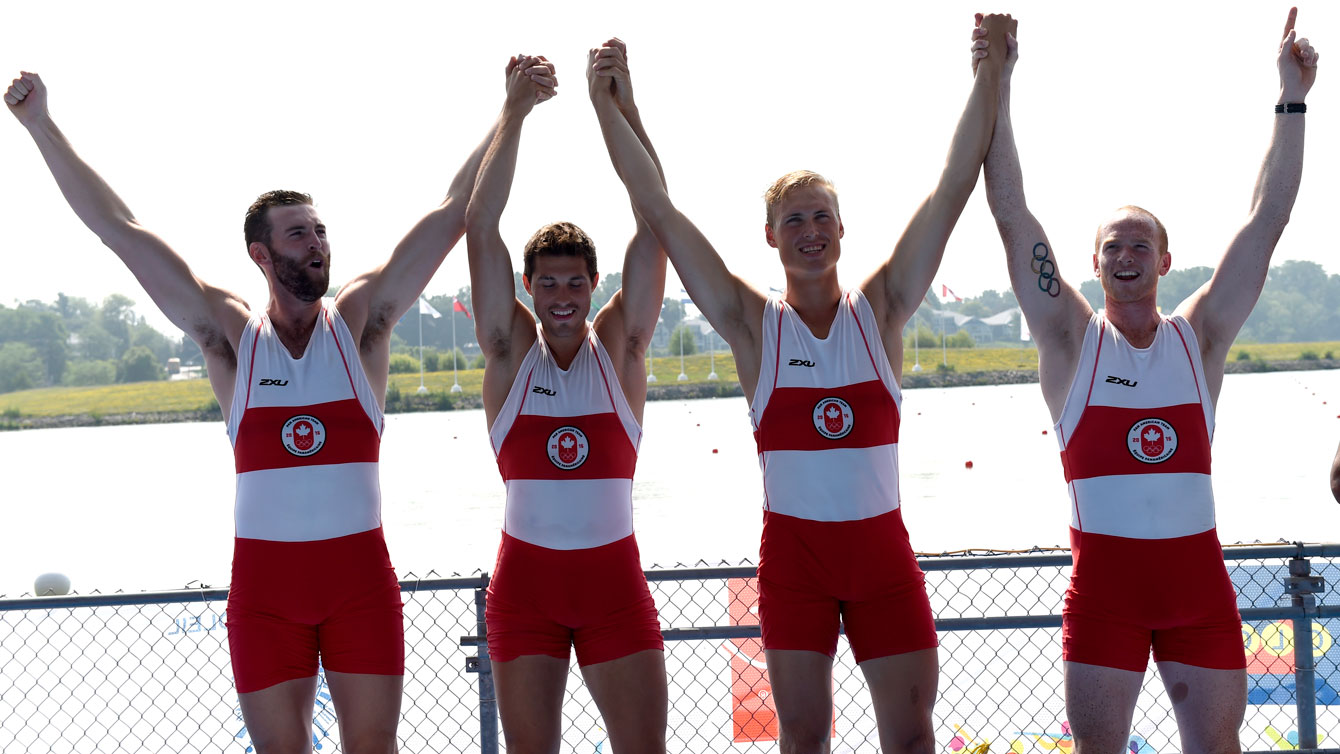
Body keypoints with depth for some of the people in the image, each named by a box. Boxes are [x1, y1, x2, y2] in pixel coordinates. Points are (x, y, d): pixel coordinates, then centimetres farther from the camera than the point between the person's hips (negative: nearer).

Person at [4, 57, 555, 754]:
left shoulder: (361, 321, 3)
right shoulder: (231, 336, 2)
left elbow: (454, 210, 0)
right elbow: (120, 229, 2)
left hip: (360, 572, 0)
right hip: (264, 576, 0)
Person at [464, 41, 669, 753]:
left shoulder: (619, 347, 2)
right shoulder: (510, 351, 2)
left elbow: (655, 223, -5)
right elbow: (479, 226, -6)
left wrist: (624, 108, -11)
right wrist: (514, 113, -9)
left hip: (615, 580, 0)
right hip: (525, 580, 0)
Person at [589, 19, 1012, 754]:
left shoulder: (880, 311, 1)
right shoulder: (754, 326, 0)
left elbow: (953, 190, -3)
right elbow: (658, 210, -3)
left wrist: (989, 75, -8)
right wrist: (606, 103, -7)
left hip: (881, 549, 1)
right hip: (793, 551, -1)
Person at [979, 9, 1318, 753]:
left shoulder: (1200, 336, 6)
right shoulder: (1071, 338, 2)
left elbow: (1267, 220, 4)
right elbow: (1013, 218, -3)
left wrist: (1291, 100, 1)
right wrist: (996, 92, -8)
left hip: (1197, 572, 2)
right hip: (1103, 577, -2)